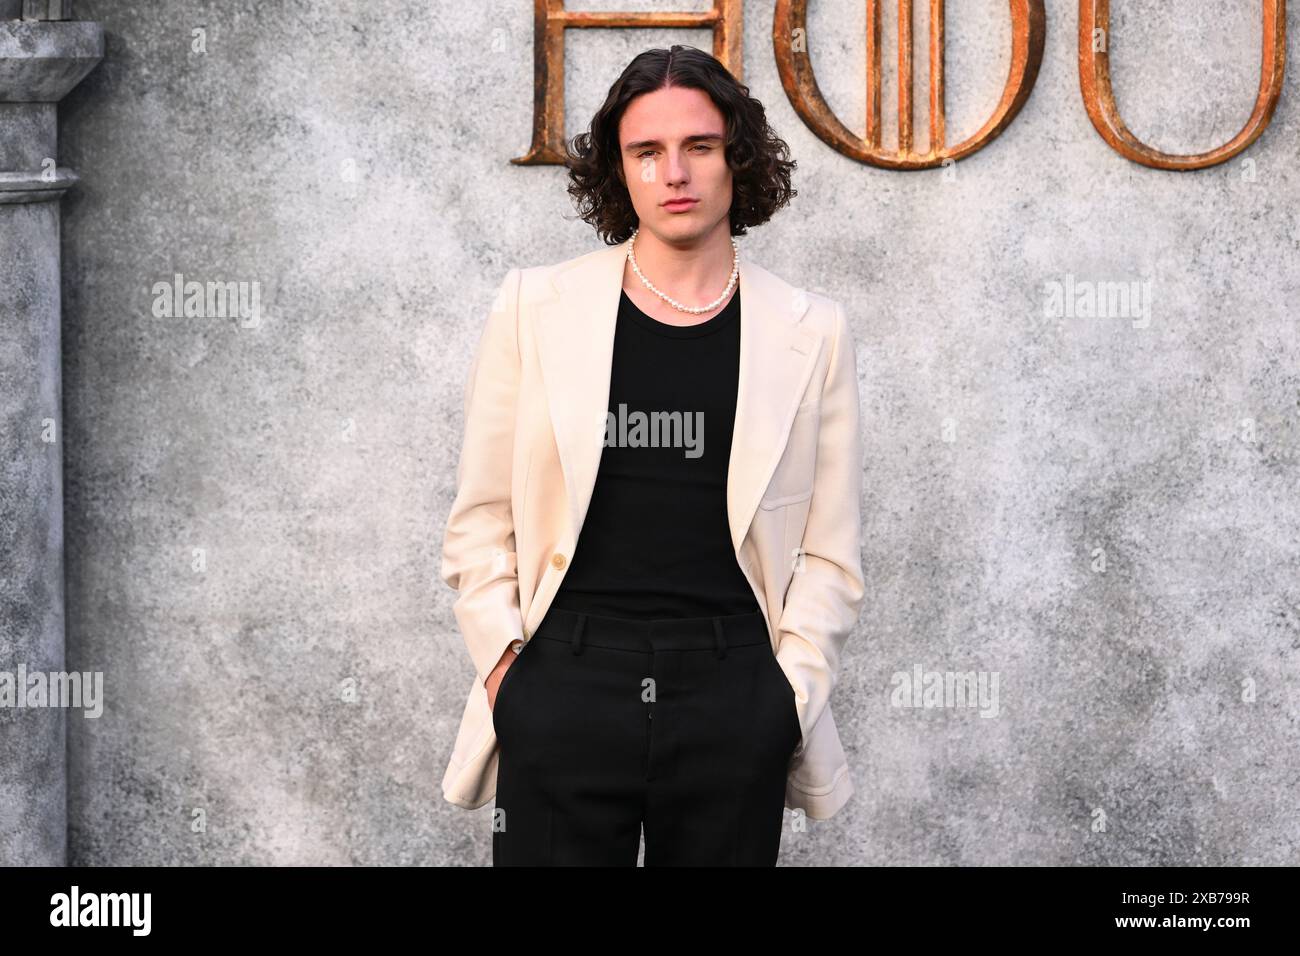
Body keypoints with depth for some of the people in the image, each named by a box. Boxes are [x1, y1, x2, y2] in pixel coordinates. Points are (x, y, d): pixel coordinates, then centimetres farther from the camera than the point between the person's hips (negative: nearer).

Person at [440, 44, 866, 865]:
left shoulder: (810, 332, 5)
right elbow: (481, 517, 8)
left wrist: (790, 692, -2)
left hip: (733, 701, 0)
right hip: (564, 695, 0)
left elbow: (830, 557, 6)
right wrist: (503, 662, -2)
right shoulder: (536, 307, 5)